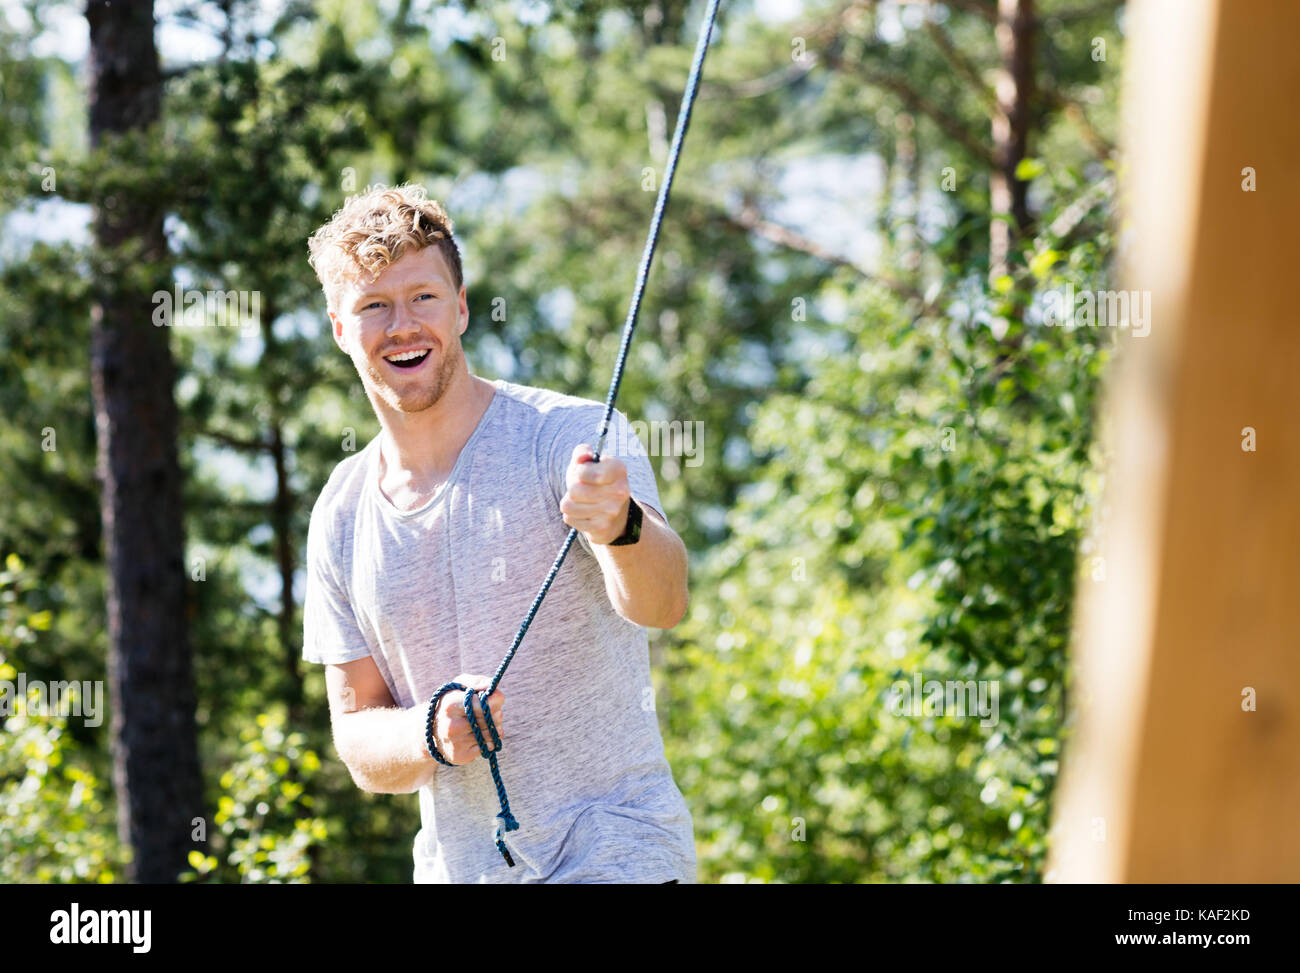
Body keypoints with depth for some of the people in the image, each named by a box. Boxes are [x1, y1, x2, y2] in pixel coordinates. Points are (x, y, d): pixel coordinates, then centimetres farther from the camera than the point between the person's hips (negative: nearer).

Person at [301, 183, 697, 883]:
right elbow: (358, 740, 7)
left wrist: (621, 525, -47)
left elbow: (660, 605, -26)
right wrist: (433, 733, -14)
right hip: (456, 865, 4)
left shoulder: (572, 435, -9)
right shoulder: (339, 517, 5)